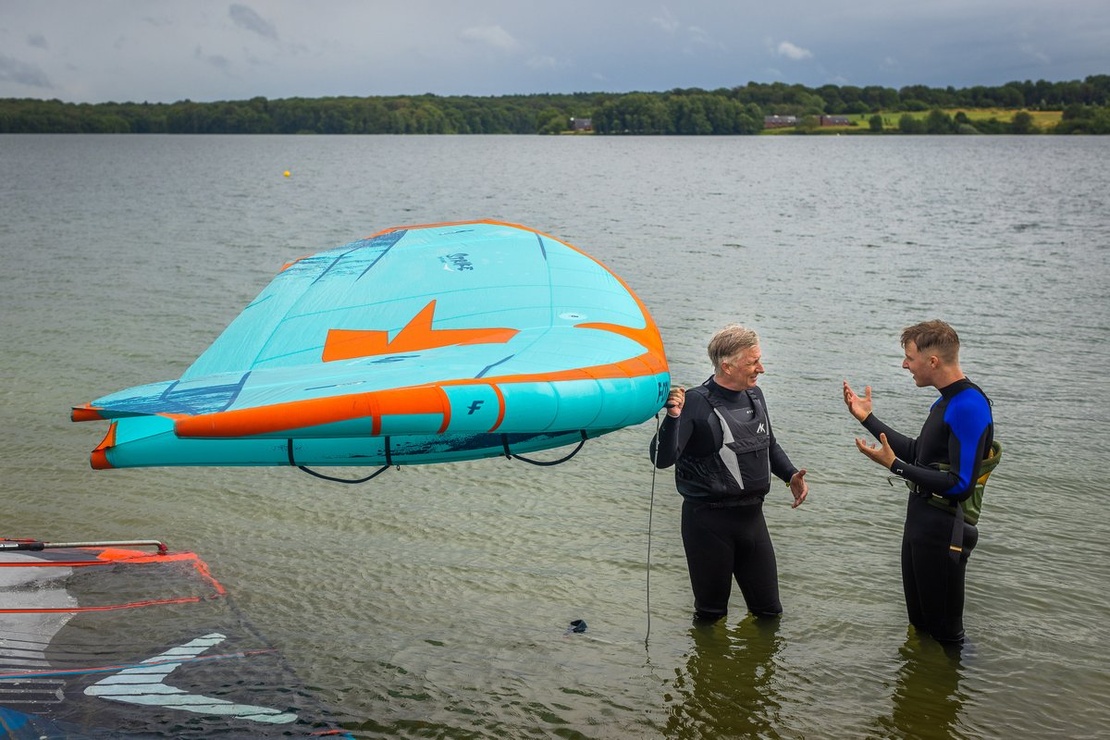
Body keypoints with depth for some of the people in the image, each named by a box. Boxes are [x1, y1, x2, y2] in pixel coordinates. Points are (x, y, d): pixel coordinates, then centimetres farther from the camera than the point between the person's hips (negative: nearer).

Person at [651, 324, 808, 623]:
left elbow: (769, 444, 23)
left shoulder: (754, 396, 6)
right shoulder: (696, 403, -16)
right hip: (709, 521, -6)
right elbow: (663, 459, -24)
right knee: (711, 613, 10)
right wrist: (673, 418, -38)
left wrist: (790, 474, 8)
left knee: (769, 609, 16)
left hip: (751, 516, 6)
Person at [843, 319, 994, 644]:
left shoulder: (969, 407, -24)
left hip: (942, 534, -10)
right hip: (920, 524, 10)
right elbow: (919, 455, 18)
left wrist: (895, 465, -25)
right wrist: (868, 419, 19)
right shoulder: (946, 400, 8)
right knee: (919, 621, 23)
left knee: (944, 630, 5)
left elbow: (961, 485, -27)